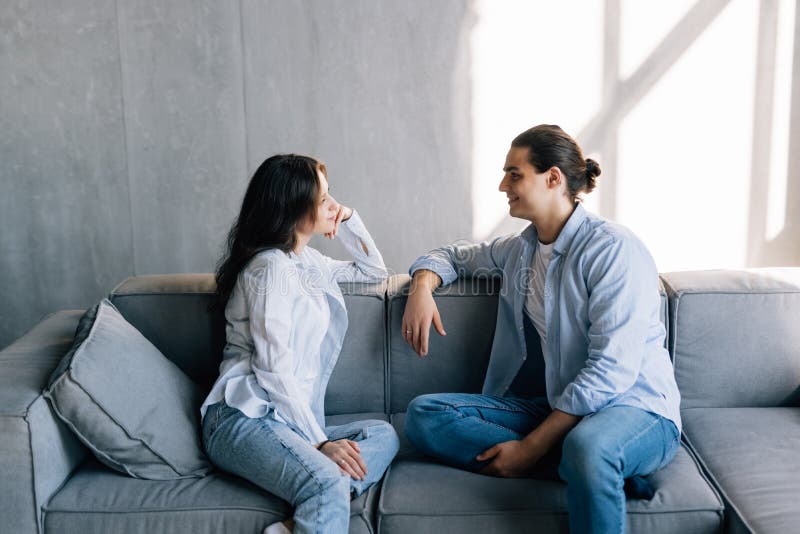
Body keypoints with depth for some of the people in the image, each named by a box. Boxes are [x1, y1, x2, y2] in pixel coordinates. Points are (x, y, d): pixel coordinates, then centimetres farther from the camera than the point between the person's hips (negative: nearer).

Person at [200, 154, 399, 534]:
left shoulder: (309, 261, 20)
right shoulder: (271, 266, -7)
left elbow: (374, 271, 36)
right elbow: (272, 369, -14)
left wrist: (349, 219, 20)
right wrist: (320, 441, -17)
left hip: (289, 421, 9)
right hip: (245, 418, -9)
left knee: (383, 435, -16)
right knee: (328, 483, -35)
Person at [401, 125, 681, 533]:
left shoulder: (613, 248, -12)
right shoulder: (520, 249, 11)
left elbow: (612, 369, -19)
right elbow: (453, 256, 28)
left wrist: (531, 447, -21)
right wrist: (422, 287, 3)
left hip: (633, 407, -8)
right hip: (552, 405, 8)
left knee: (586, 447, -44)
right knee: (423, 414, -14)